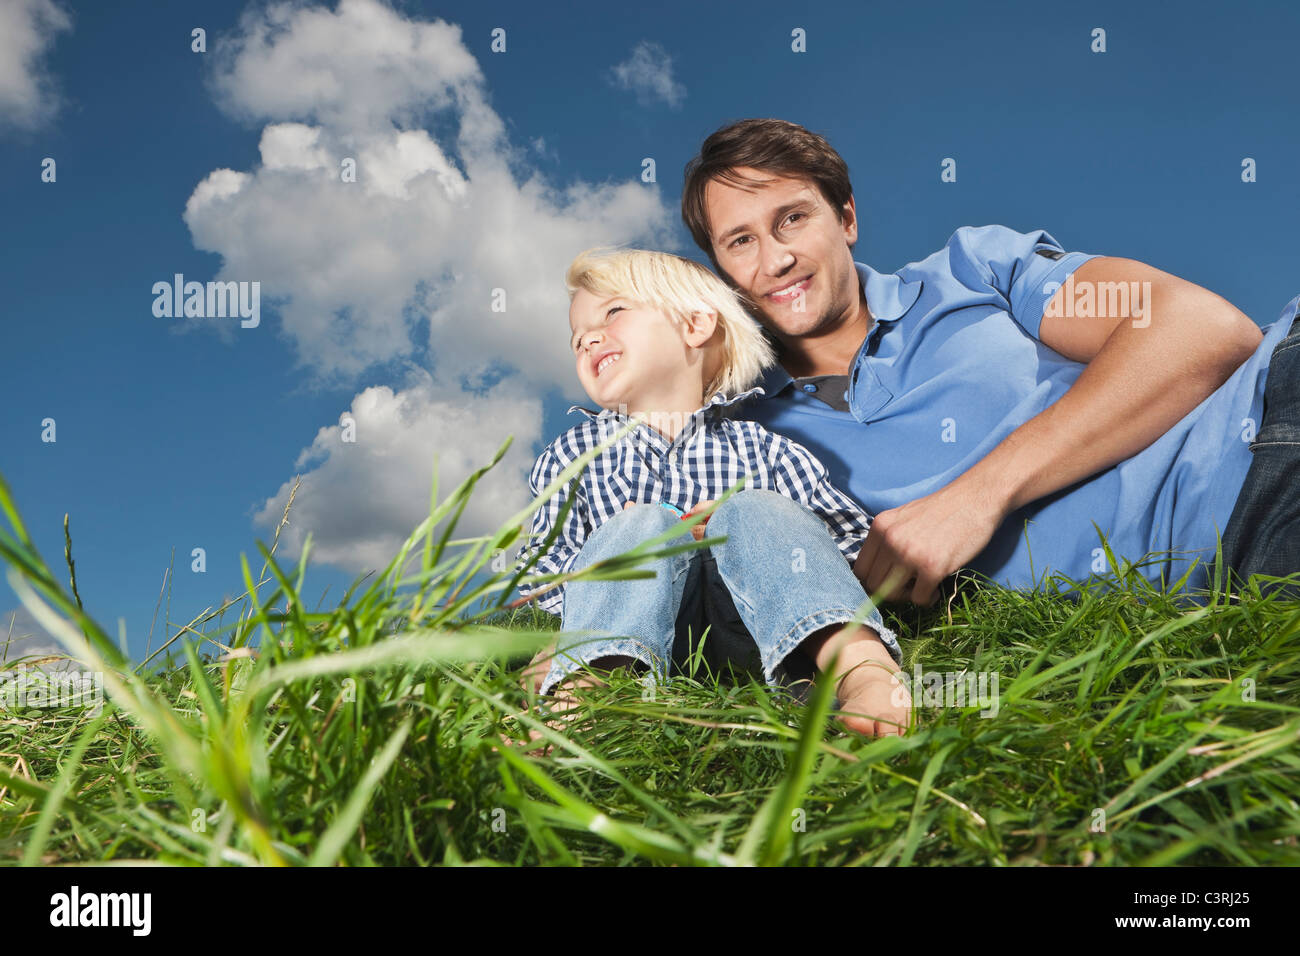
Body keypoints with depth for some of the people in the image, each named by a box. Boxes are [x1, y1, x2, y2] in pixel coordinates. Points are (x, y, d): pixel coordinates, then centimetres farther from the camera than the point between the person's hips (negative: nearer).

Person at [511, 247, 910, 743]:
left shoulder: (760, 448, 17)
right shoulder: (571, 454, 21)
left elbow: (856, 537, 8)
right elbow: (536, 576, 12)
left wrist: (744, 525, -8)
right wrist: (622, 545, -8)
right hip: (631, 645, 0)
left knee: (753, 513, -24)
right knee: (646, 526, -25)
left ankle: (863, 667, -47)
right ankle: (584, 685, -52)